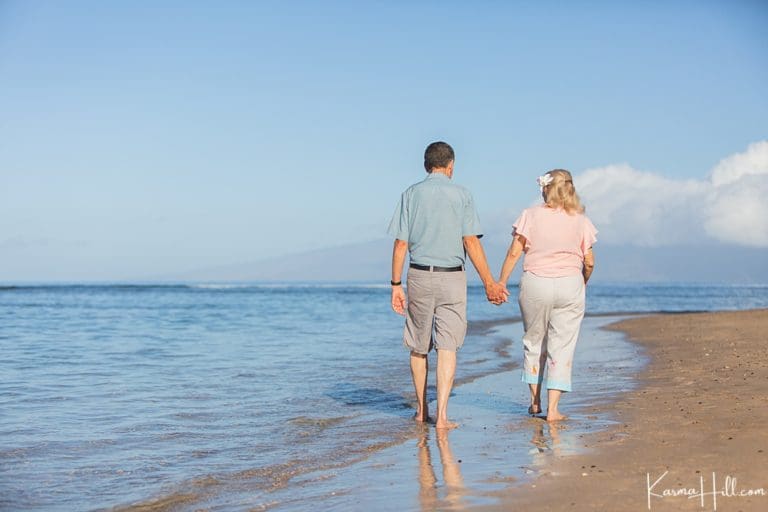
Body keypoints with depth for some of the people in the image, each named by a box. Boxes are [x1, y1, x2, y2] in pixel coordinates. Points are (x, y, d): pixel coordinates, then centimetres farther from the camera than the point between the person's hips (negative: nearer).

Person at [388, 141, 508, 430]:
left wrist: (396, 284, 4)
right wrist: (489, 283, -2)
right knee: (447, 347, -1)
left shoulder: (411, 194, 3)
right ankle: (442, 415, -8)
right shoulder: (461, 195, -1)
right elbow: (471, 243, -7)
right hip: (452, 277, -1)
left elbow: (400, 244, -1)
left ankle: (422, 410, 24)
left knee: (418, 347, 14)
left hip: (419, 276, 2)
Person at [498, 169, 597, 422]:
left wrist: (500, 283, 2)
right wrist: (583, 283, 23)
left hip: (535, 284, 0)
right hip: (570, 286, 0)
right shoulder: (581, 221, 2)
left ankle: (535, 401, 21)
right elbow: (589, 262, 3)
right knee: (562, 347, 4)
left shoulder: (531, 215, -2)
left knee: (534, 342, 17)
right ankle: (552, 408, 0)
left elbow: (514, 253, -5)